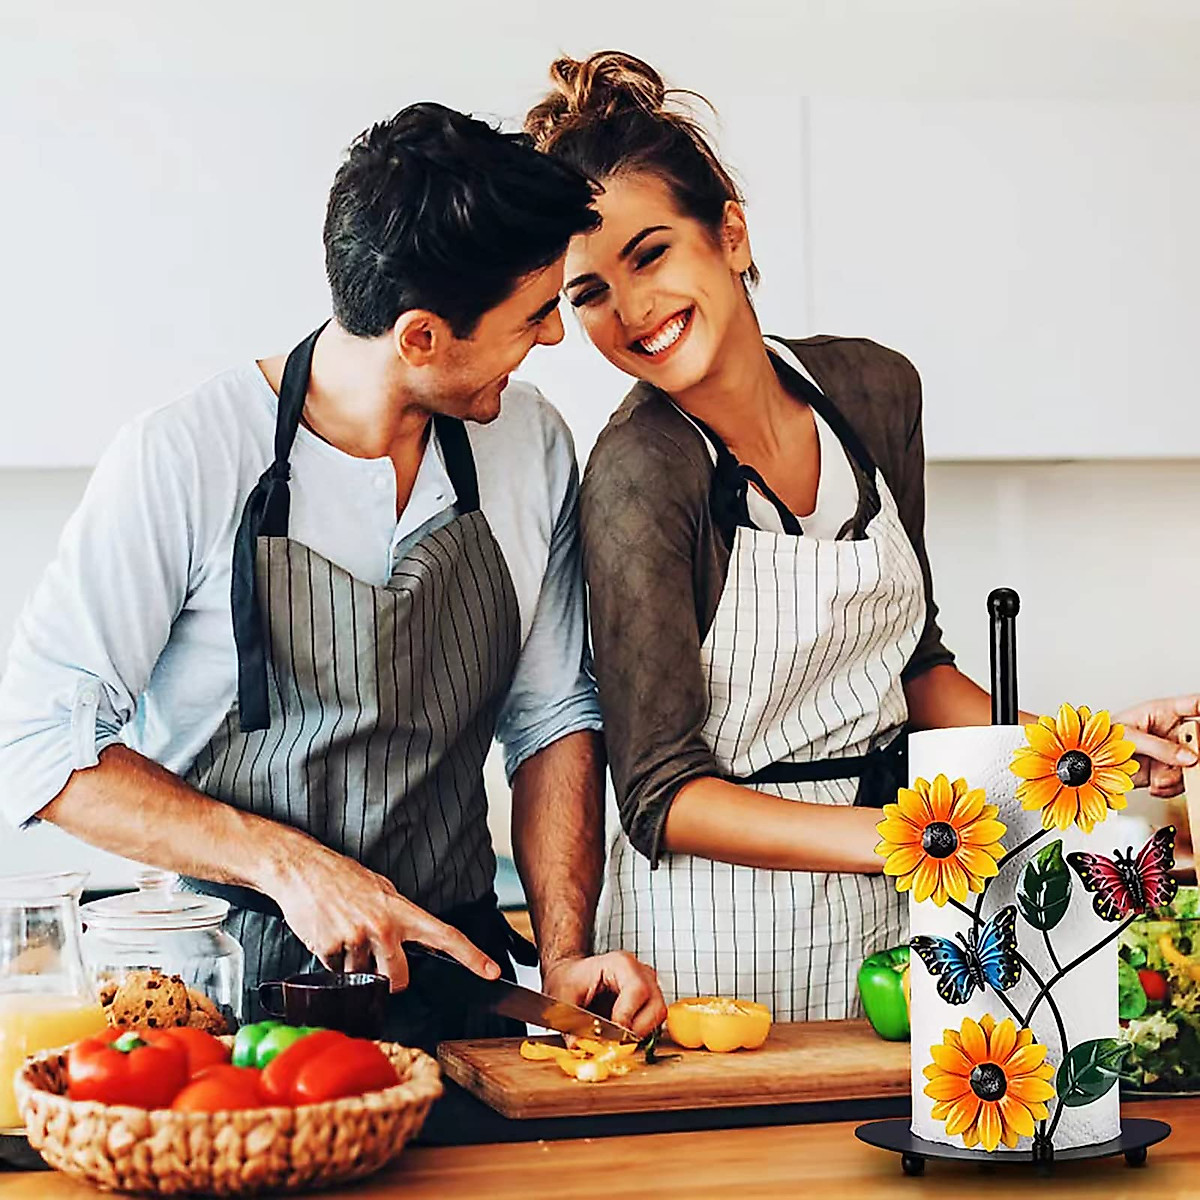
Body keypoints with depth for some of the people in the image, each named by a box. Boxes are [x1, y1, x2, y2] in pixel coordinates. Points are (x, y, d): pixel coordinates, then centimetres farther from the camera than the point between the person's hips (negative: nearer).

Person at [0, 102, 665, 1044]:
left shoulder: (532, 447, 2)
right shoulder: (183, 461, -12)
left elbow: (553, 717, 9)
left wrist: (565, 955, -4)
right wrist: (284, 861, -19)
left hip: (450, 980, 4)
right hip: (222, 991, -3)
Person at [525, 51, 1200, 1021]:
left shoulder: (874, 389, -1)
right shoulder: (641, 474, -20)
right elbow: (663, 796, -20)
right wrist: (897, 835, -30)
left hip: (879, 914, 6)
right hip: (715, 937, -5)